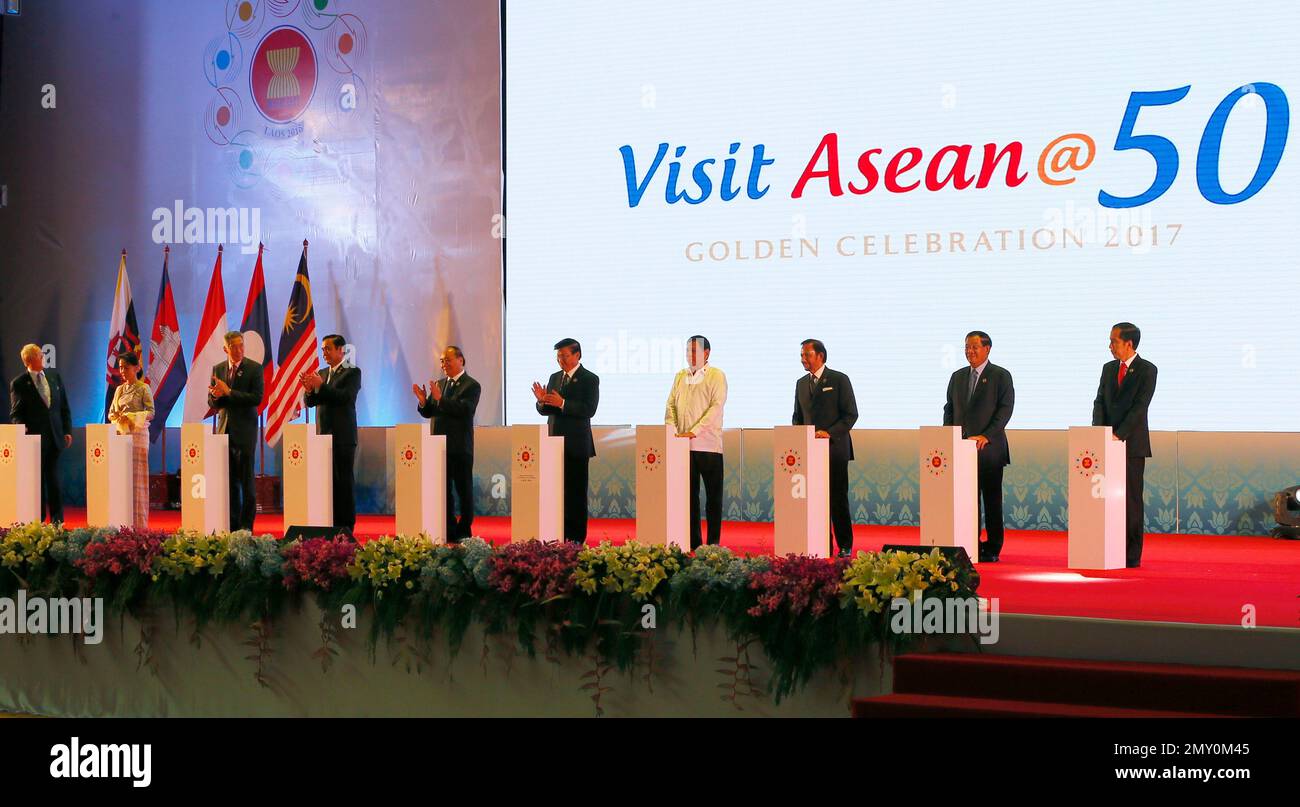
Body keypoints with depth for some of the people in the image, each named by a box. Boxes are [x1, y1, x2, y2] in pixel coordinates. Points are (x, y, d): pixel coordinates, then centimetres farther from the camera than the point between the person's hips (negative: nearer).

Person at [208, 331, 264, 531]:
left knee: (246, 479, -3)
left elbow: (256, 398, -15)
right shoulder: (218, 369, 10)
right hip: (224, 429, 5)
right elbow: (212, 403, 10)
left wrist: (228, 392, -17)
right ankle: (232, 523, 13)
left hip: (245, 430, -4)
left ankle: (246, 524, 1)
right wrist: (216, 396, -14)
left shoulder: (254, 368, -4)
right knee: (229, 479, 7)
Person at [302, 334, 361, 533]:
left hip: (343, 436, -6)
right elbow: (310, 402, 12)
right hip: (323, 435, 6)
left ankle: (346, 528, -2)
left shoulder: (352, 372, -3)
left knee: (344, 481, -5)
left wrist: (320, 386, -23)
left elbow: (346, 397, -17)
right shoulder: (321, 373, 16)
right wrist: (309, 389, -10)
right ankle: (331, 524, 9)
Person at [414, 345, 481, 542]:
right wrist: (423, 401, -9)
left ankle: (464, 532, 8)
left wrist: (440, 398, -26)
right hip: (440, 446, 6)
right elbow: (428, 413, 12)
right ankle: (449, 531, 16)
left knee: (464, 490, 2)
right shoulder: (439, 384, 14)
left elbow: (464, 410, -21)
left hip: (460, 448, -6)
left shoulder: (472, 386, -6)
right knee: (443, 491, 9)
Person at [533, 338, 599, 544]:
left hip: (576, 445, -6)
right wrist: (542, 401, -8)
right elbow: (545, 411, 14)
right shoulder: (554, 378, 15)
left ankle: (577, 538, 1)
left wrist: (562, 403, -24)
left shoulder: (589, 379, -4)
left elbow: (589, 410, -16)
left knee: (576, 492, -3)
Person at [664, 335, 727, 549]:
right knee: (689, 494, 6)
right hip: (684, 445, 5)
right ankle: (693, 542, 10)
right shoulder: (680, 377, 15)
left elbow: (716, 407, -11)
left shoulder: (716, 376, -1)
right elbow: (671, 405, 13)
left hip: (708, 445, -5)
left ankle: (713, 543, 4)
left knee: (713, 496, 0)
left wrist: (694, 431, -18)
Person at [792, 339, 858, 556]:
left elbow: (851, 414, -6)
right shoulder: (801, 383, 15)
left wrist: (829, 433, -16)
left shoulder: (839, 380, -2)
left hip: (835, 448, -5)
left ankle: (845, 546, 5)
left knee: (838, 498, -2)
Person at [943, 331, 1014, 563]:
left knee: (992, 500, -1)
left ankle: (992, 550, 4)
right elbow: (949, 408, 18)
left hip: (989, 448, -5)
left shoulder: (1001, 376, -1)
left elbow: (1005, 409, -8)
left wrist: (986, 436, -17)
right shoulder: (958, 377, 15)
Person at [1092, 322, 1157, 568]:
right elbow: (1100, 402, 10)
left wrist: (1118, 434, -18)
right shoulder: (1109, 368, 15)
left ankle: (1132, 555, 0)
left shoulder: (1147, 370, -4)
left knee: (1132, 499, -3)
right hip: (1109, 444, 5)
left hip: (1132, 444, -5)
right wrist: (1100, 431, -7)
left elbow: (1140, 407, -12)